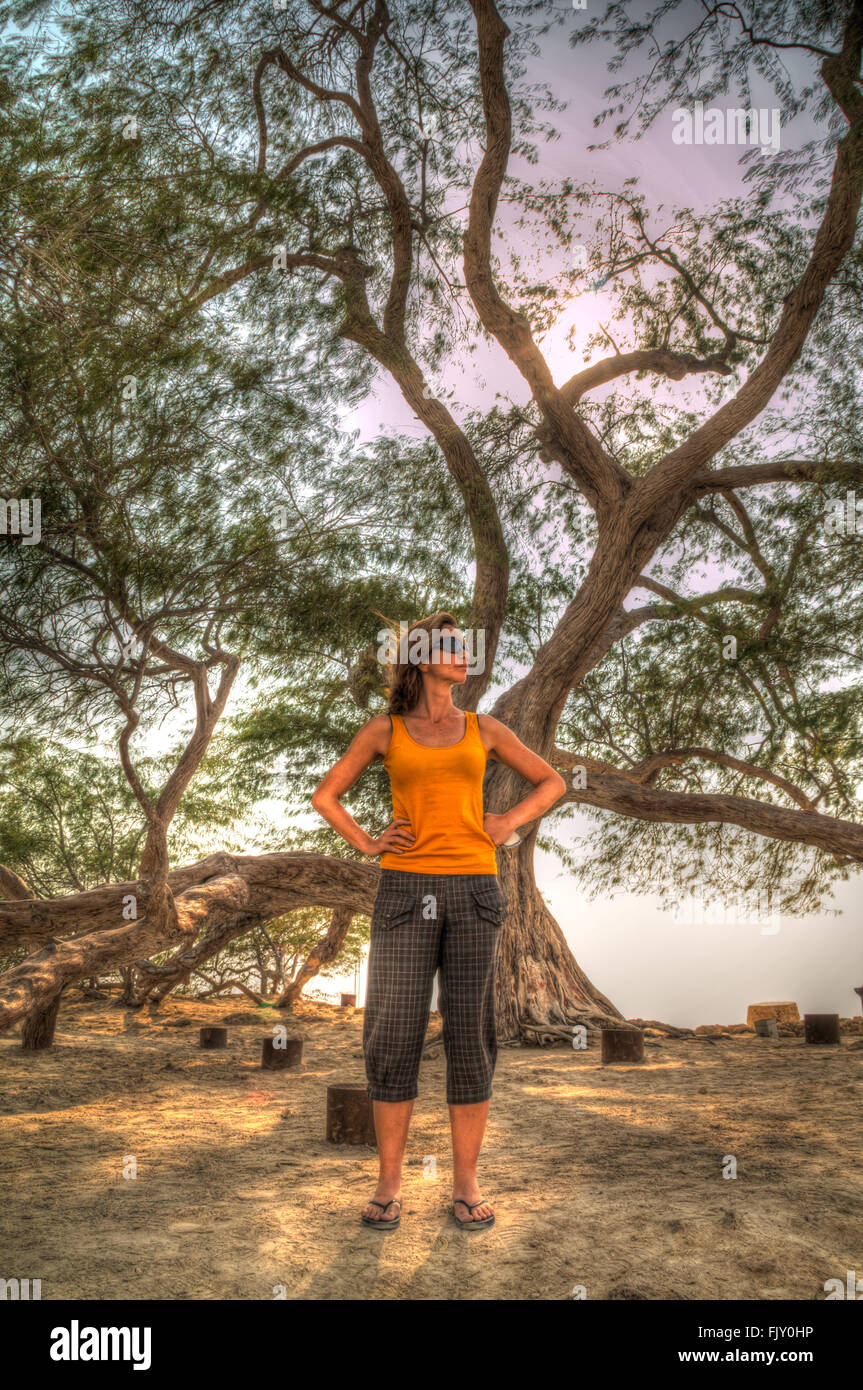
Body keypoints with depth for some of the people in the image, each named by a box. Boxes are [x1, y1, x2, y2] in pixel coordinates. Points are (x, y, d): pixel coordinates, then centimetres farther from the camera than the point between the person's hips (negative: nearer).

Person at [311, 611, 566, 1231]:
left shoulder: (483, 727, 12)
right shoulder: (384, 730, 8)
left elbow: (552, 781, 19)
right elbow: (326, 795, 16)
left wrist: (510, 823, 3)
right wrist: (366, 843, 1)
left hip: (473, 893, 1)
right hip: (406, 892, -1)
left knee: (471, 1038, 1)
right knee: (394, 1038, -2)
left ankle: (467, 1184, 12)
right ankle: (389, 1184, 12)